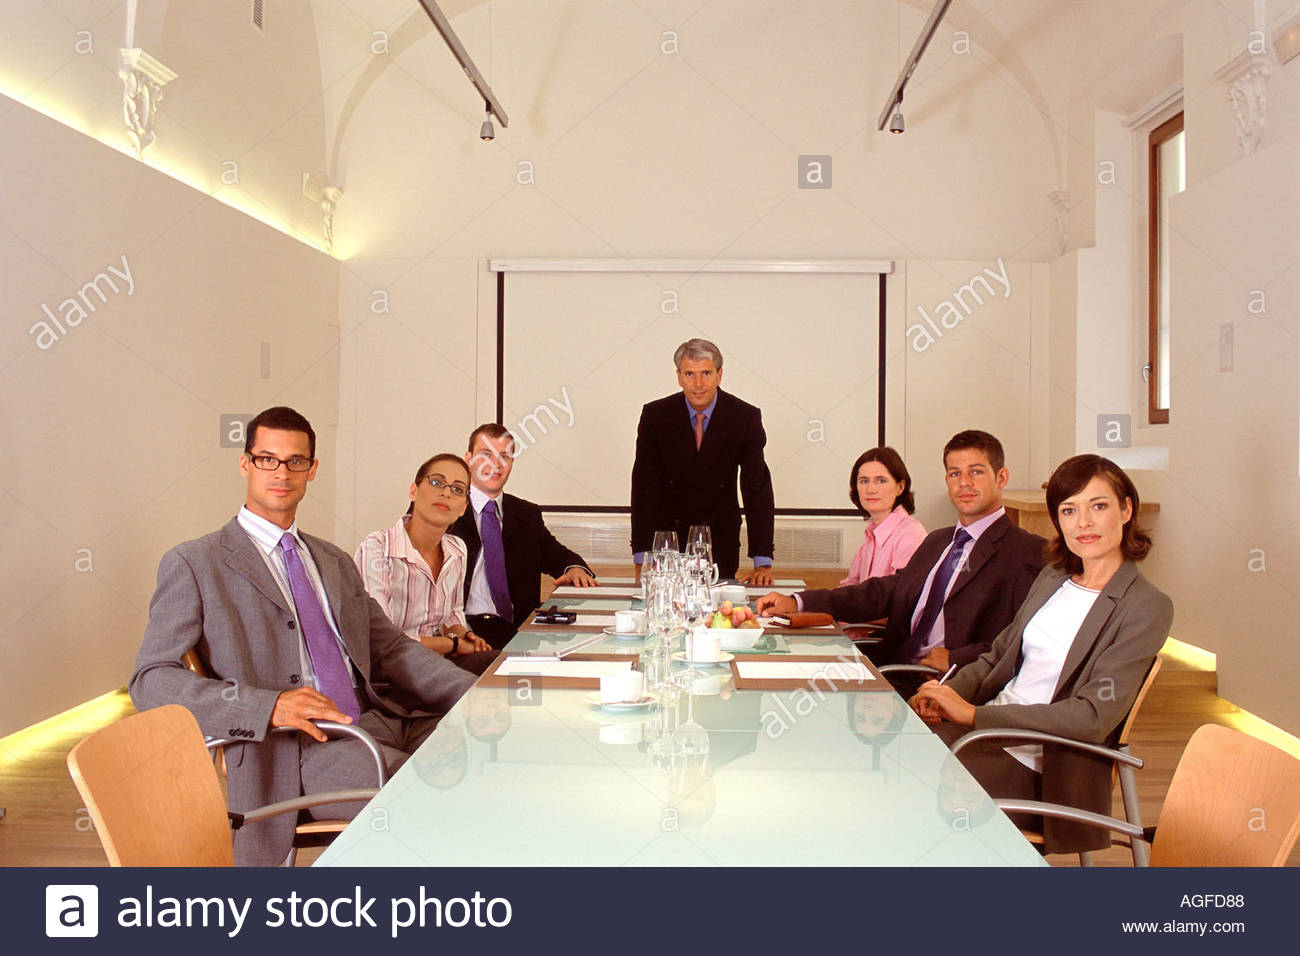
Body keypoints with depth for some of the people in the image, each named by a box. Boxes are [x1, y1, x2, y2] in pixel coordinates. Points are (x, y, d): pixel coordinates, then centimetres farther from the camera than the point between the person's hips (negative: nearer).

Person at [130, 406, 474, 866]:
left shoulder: (335, 562, 25)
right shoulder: (193, 564, 4)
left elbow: (392, 647, 21)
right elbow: (150, 681, -5)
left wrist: (475, 692, 2)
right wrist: (268, 707, -21)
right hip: (298, 749, -6)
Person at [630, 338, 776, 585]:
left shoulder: (745, 418, -10)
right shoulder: (656, 415, -10)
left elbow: (758, 486, -13)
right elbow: (645, 485, -13)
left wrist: (763, 562, -21)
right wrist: (641, 557, -22)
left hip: (721, 538, 0)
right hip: (668, 534, 0)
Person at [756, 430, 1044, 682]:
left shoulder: (1030, 553, -3)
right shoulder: (936, 542, 24)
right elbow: (887, 591, 16)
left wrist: (956, 659, -20)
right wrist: (796, 603, 6)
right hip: (892, 671, 7)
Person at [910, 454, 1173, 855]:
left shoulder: (1147, 607, -9)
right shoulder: (1053, 578, 14)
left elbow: (1094, 717, -18)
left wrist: (974, 713, -21)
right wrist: (949, 694, -4)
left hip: (1038, 765, -6)